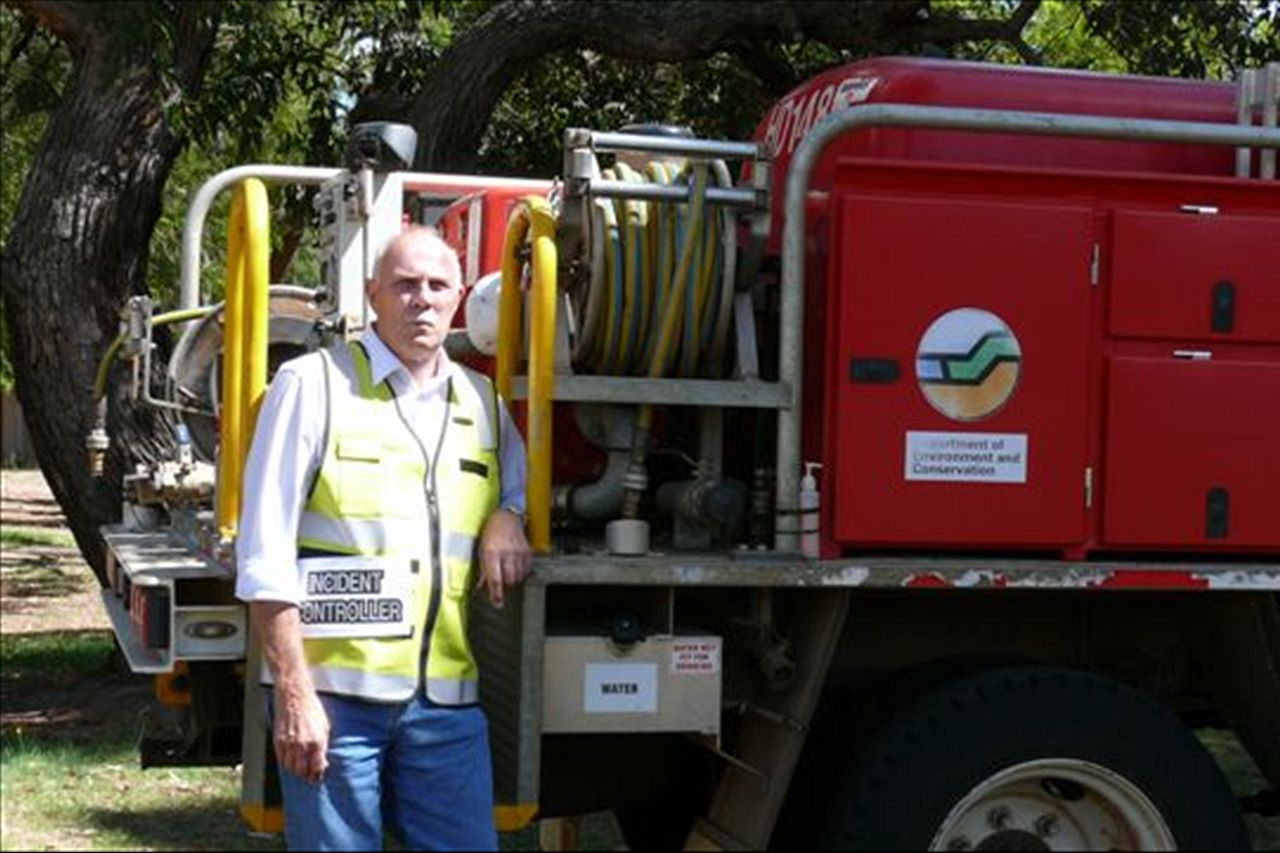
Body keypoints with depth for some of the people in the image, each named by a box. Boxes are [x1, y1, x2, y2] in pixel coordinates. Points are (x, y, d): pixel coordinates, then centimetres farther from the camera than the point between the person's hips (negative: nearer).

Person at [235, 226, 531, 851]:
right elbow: (265, 558, -5)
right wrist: (293, 693, -11)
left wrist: (508, 514, 4)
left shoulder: (482, 402, 12)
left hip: (446, 702, 5)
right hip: (332, 696, -4)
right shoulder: (312, 384, -2)